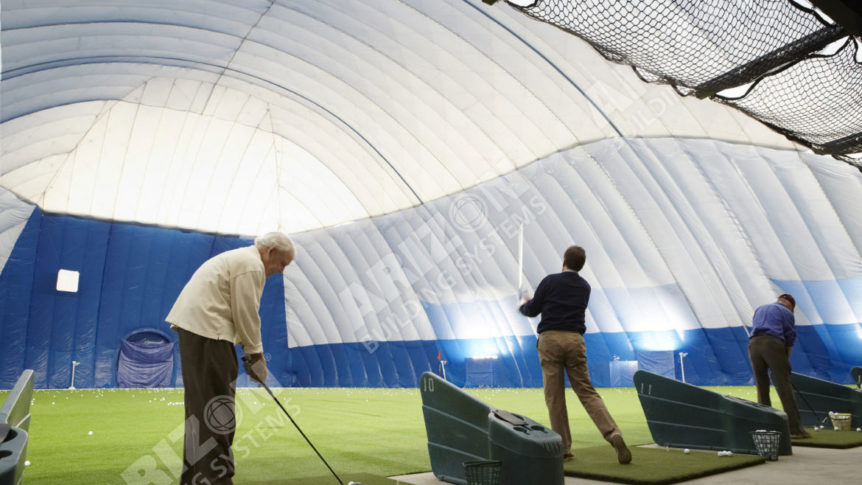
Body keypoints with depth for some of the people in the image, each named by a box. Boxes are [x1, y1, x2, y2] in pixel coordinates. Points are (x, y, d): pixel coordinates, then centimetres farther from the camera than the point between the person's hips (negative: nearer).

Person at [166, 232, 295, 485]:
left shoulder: (242, 258, 22)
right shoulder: (252, 265, -10)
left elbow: (238, 311, 21)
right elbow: (246, 315, -13)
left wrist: (253, 352, 15)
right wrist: (256, 354, -3)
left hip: (195, 325, 11)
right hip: (206, 330, -11)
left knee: (205, 402, 13)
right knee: (214, 404, -8)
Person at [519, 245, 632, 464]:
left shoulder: (550, 281, 1)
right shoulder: (585, 287, 15)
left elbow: (532, 310, 5)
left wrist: (524, 305, 30)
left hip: (550, 339, -3)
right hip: (575, 340, 3)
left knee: (554, 396, 4)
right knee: (586, 391, 6)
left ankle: (564, 448, 7)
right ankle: (613, 434, -13)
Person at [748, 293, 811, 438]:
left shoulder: (759, 309, 30)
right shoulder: (786, 312, 15)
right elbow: (790, 337, 9)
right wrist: (785, 360, 17)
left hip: (753, 344, 4)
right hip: (773, 344, -4)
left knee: (762, 387, 9)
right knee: (784, 386, -4)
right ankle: (795, 428, -7)